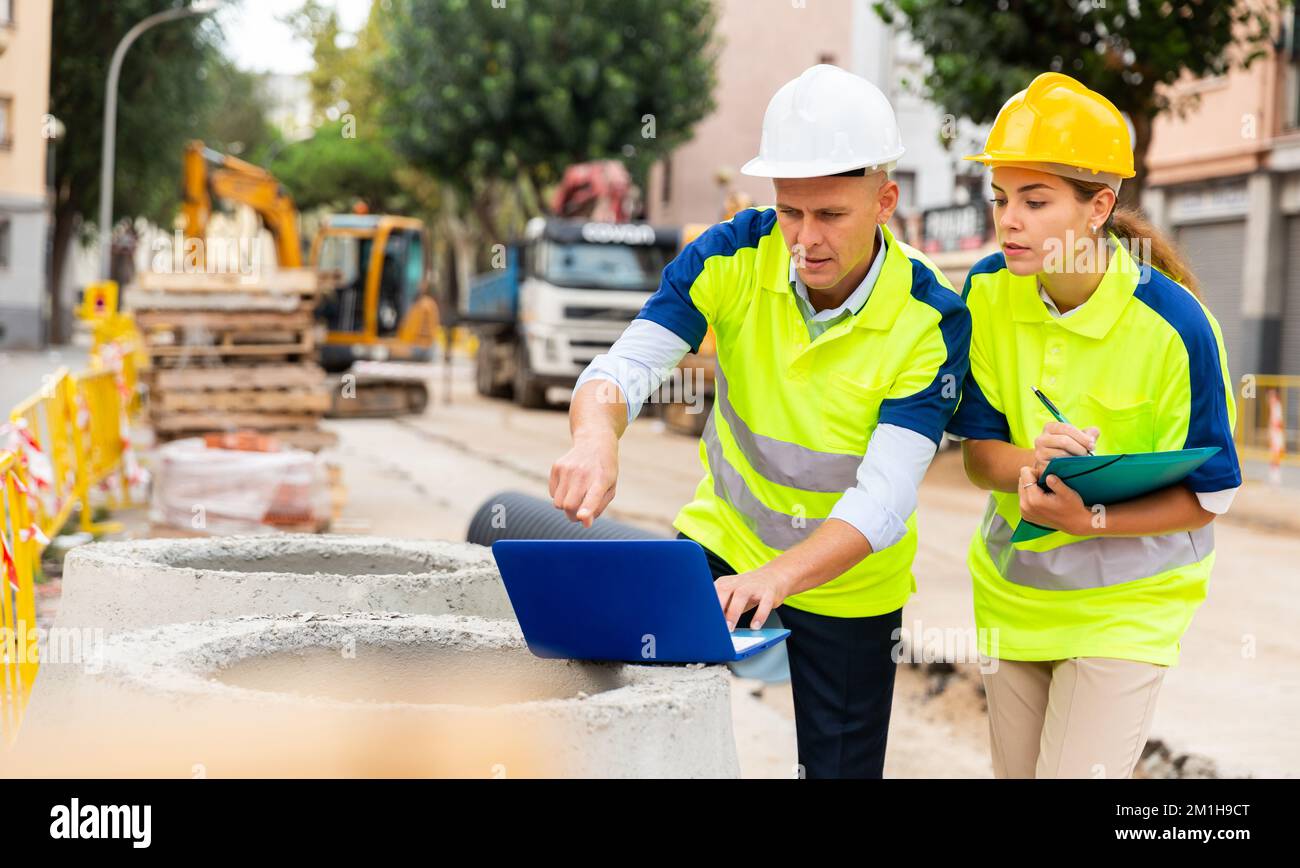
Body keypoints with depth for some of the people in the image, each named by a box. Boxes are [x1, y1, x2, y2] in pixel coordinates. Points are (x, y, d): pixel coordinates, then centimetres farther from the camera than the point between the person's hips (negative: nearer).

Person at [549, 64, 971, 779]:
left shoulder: (932, 320, -23)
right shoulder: (732, 258, -16)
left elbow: (881, 501, -30)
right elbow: (623, 368, -24)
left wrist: (775, 579, -47)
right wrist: (594, 435, -49)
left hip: (848, 584, -1)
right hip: (724, 539, 1)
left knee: (839, 768, 9)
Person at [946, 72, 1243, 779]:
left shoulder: (1171, 325, -20)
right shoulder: (987, 291, -8)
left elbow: (1205, 499, -13)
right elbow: (978, 454, -5)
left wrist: (1092, 519, -28)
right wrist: (1031, 466, -28)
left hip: (1125, 605, -4)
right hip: (1010, 588, 5)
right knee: (1016, 773, 16)